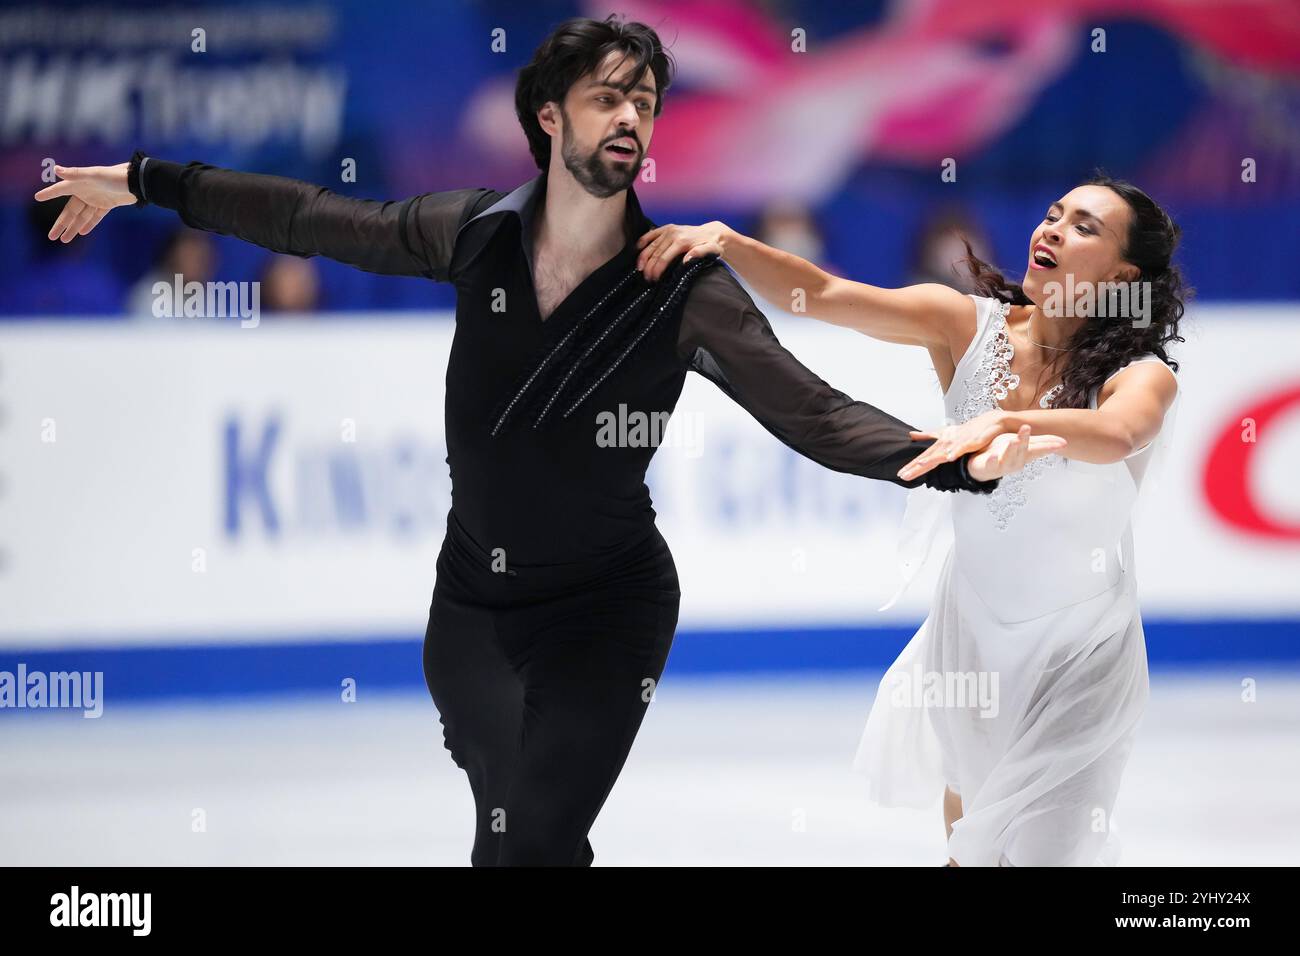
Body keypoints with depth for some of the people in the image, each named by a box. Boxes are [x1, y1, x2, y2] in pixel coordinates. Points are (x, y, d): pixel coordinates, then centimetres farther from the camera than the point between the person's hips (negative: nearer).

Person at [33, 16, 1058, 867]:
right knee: (514, 826, 19)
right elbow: (317, 218, 6)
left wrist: (963, 460, -39)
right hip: (472, 600, 5)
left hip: (604, 608, -4)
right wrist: (145, 183, 10)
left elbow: (818, 415, -22)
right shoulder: (476, 233, -6)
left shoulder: (685, 292, -16)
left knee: (524, 850, -16)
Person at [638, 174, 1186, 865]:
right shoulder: (968, 325, -10)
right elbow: (824, 294, -20)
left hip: (1078, 646, -3)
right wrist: (723, 240, -35)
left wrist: (1003, 423, -59)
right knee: (967, 796, 22)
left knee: (1041, 844, 0)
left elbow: (1115, 434, -43)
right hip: (971, 624, 3)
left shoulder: (1141, 375, -19)